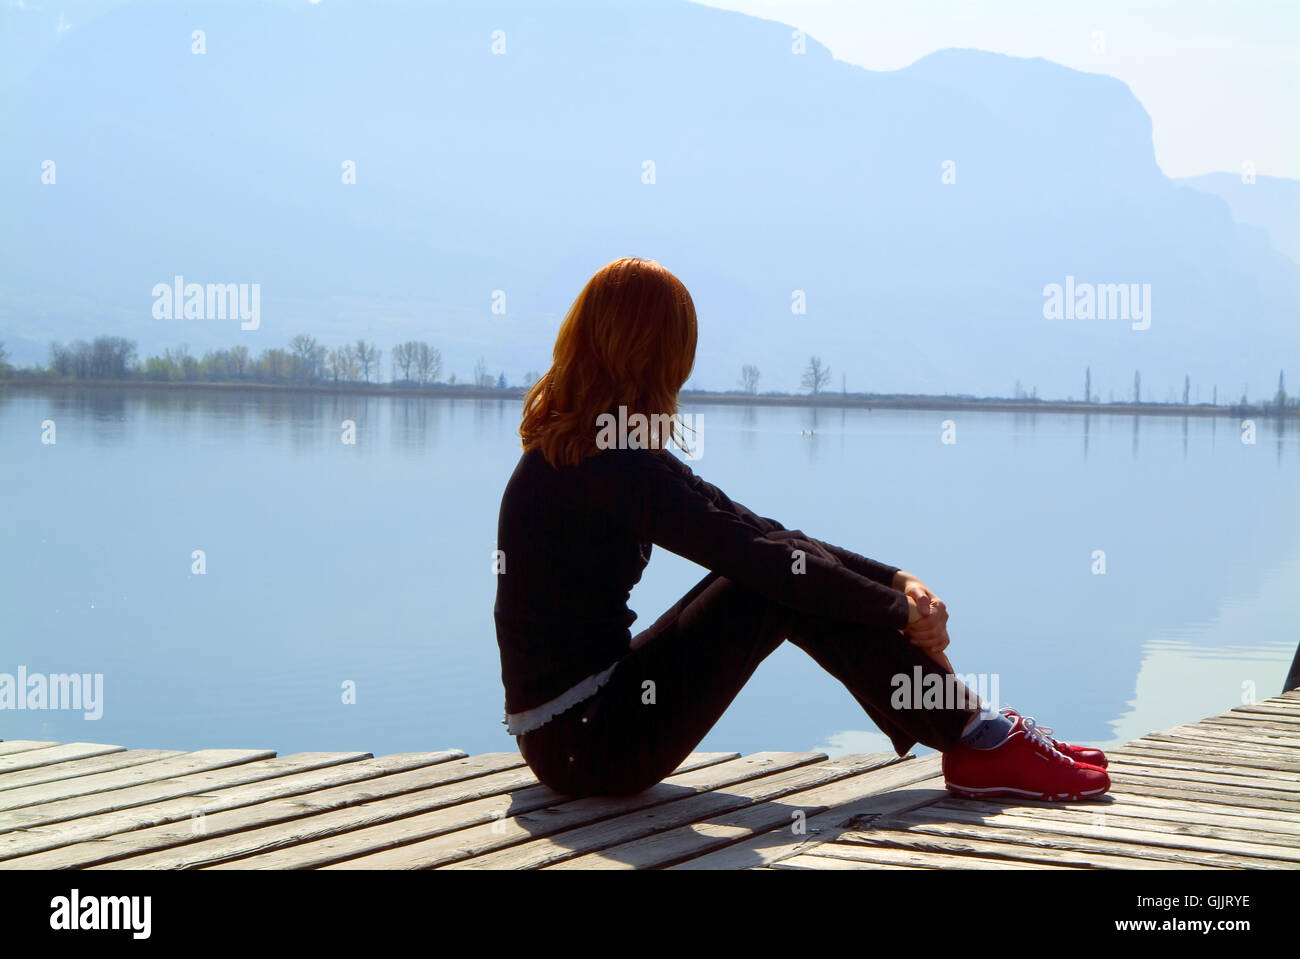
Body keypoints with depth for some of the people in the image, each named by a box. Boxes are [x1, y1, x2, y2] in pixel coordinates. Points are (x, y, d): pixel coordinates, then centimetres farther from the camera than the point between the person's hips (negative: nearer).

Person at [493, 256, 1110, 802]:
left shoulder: (576, 443, 10)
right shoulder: (610, 462, -20)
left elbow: (750, 532, 8)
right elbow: (756, 552, -19)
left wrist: (891, 577, 2)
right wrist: (899, 608, -7)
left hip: (570, 730, 9)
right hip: (586, 746, -9)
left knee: (780, 573, 5)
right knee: (784, 588, -12)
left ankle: (970, 733, 6)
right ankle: (984, 744, -1)